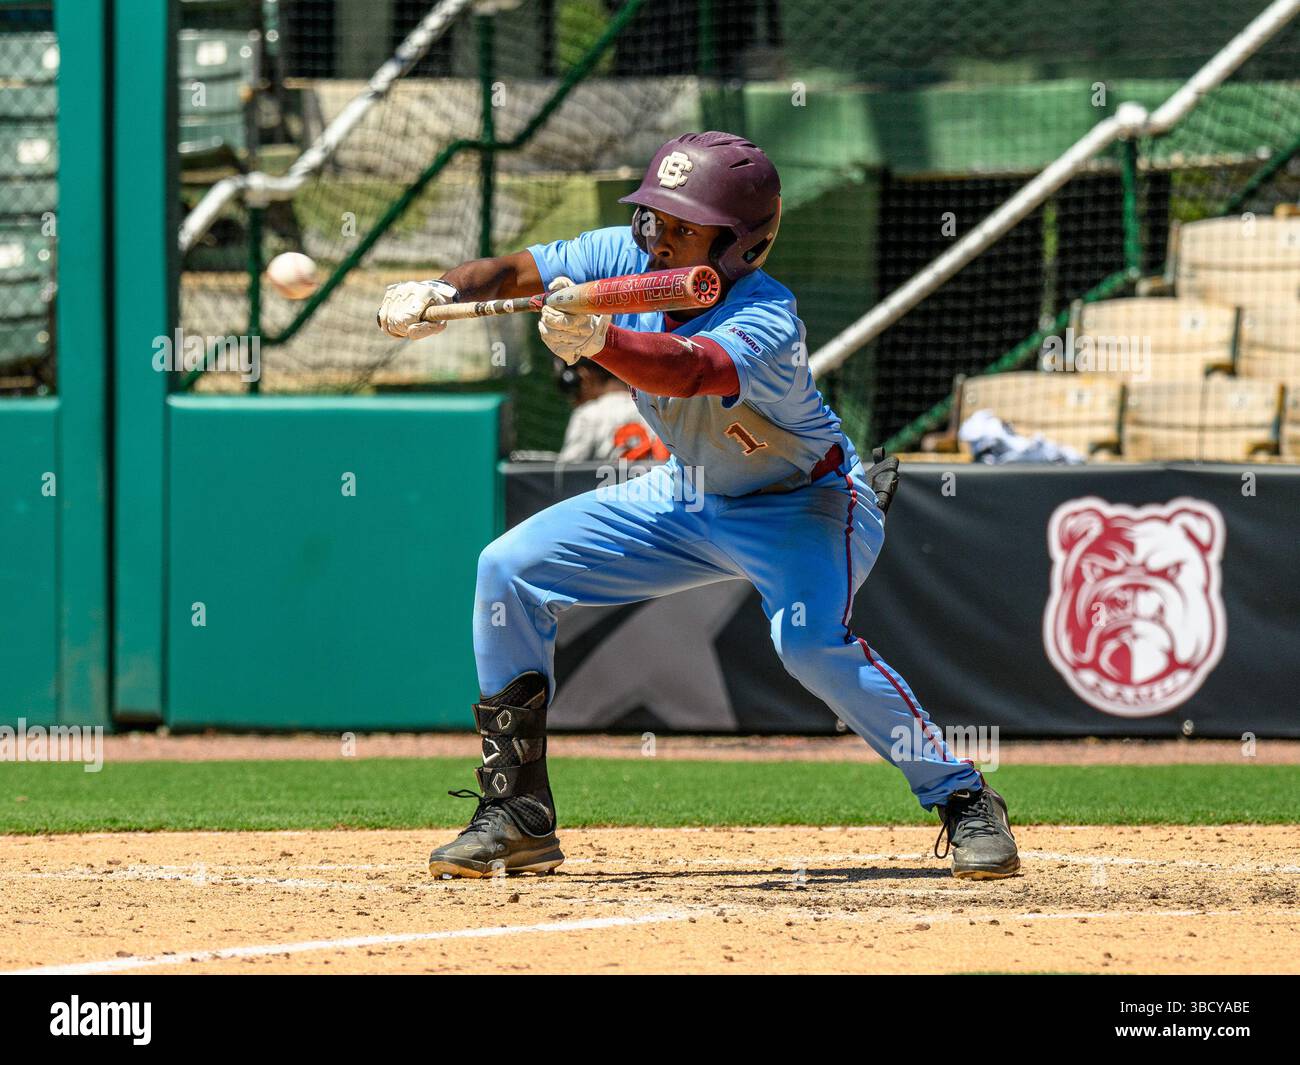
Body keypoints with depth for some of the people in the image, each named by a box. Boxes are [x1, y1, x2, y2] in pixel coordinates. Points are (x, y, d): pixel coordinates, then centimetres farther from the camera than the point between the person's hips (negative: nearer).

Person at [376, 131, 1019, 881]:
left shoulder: (766, 323, -35)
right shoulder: (631, 258, -15)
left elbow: (685, 371, -54)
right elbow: (515, 272, -14)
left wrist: (597, 341, -72)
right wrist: (441, 295, -35)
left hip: (806, 504, -7)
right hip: (693, 495, 7)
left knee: (811, 640, -35)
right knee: (511, 569, -4)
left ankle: (964, 799, -16)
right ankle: (518, 818, 3)